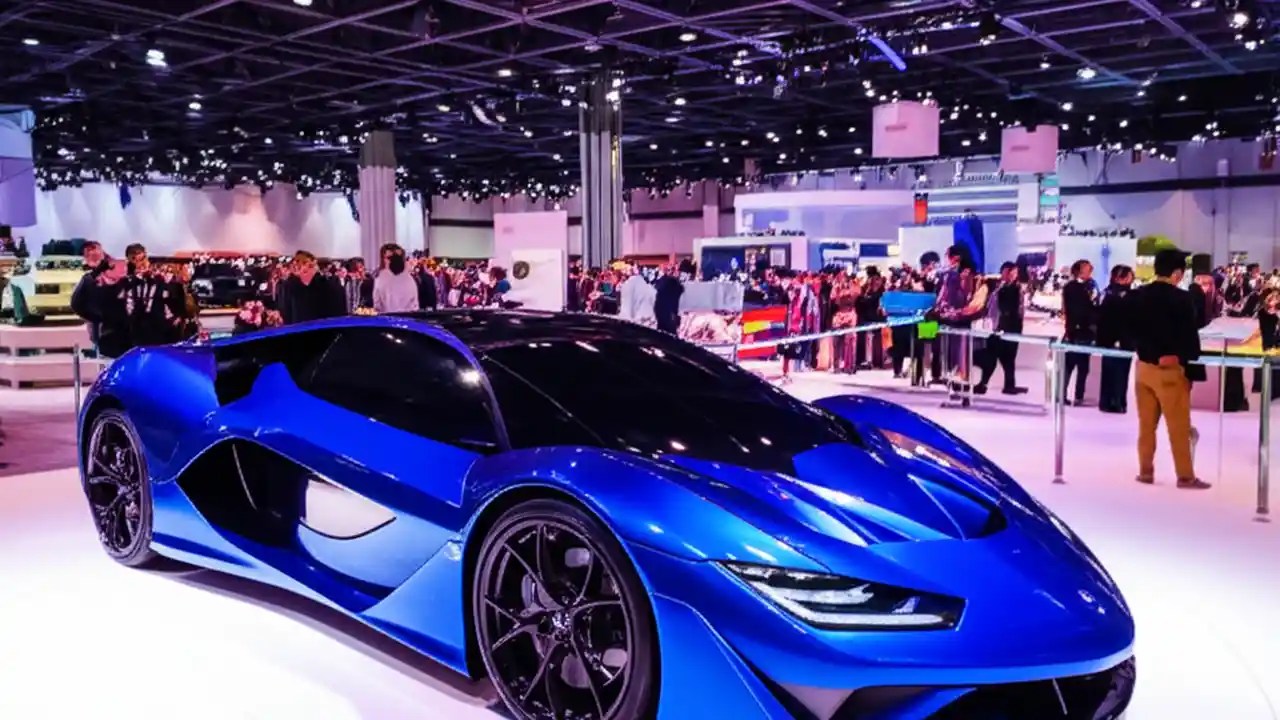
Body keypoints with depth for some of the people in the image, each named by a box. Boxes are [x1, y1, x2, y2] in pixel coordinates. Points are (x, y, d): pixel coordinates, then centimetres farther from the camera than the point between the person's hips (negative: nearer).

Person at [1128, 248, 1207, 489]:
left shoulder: (1138, 295, 2)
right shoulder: (1181, 298, -16)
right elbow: (1190, 334, -12)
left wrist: (1148, 351, 12)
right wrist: (1191, 359, -2)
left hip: (1143, 366, 5)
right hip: (1171, 369, -5)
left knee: (1146, 423, 13)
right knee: (1179, 426, 4)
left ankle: (1145, 471, 18)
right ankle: (1186, 476, 11)